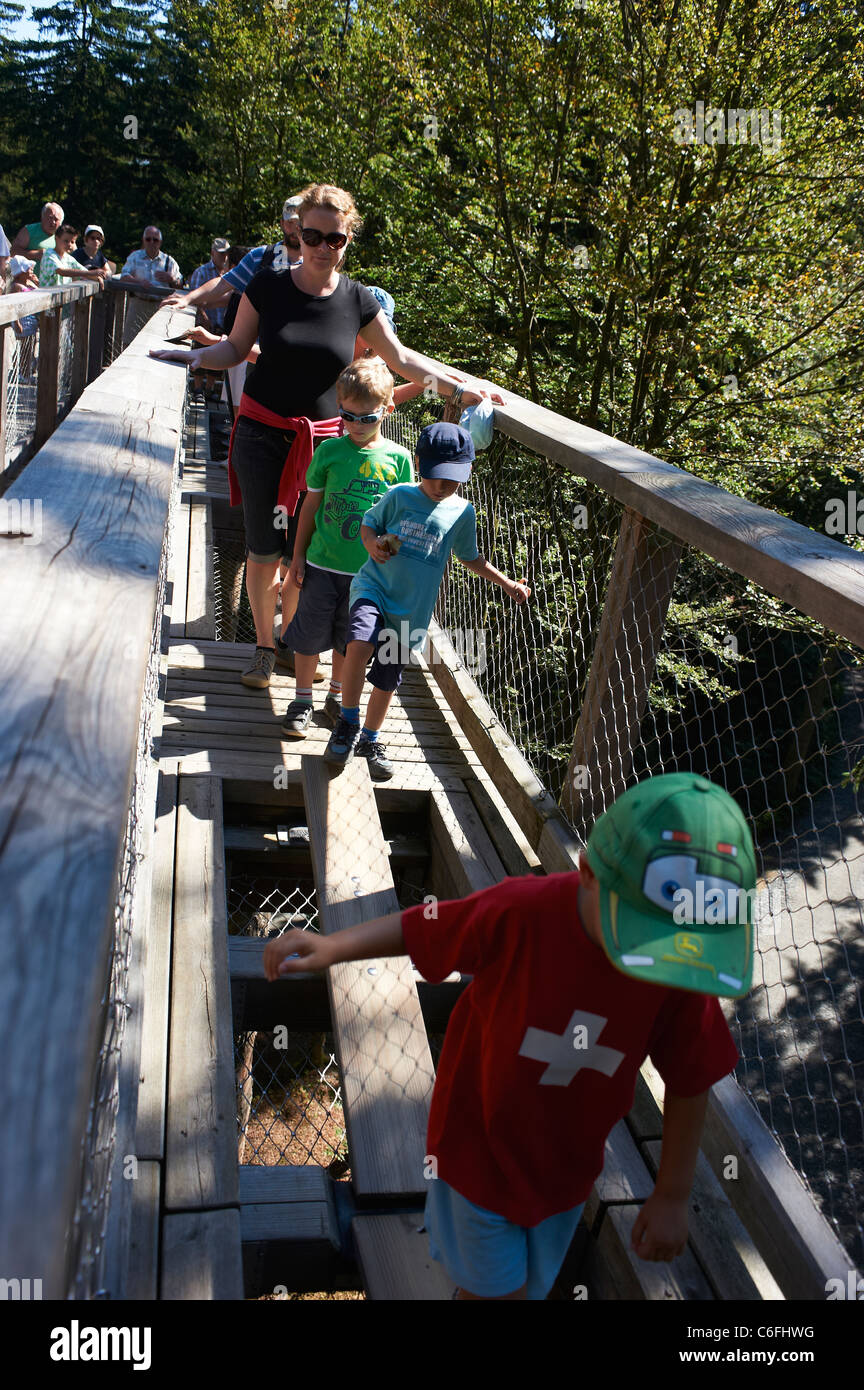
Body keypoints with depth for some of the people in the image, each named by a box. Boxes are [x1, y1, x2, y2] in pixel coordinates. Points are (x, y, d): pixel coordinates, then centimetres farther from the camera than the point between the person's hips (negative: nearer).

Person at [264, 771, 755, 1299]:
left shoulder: (684, 974, -23)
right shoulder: (521, 913, -31)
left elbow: (690, 1084, -8)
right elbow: (419, 928, -14)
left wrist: (673, 1196, 0)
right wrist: (333, 946, -27)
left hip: (565, 1168, 3)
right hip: (479, 1150, -3)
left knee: (531, 1286, 24)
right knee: (496, 1288, 11)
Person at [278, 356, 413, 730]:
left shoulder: (398, 458, -4)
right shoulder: (329, 451, -4)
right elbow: (311, 504, 4)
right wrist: (298, 555, 5)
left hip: (369, 569, 1)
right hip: (322, 563, 0)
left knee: (348, 640, 14)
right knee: (311, 634, 6)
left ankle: (336, 696, 34)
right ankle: (302, 700, 24)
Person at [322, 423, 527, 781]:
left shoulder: (462, 512, 3)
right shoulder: (399, 496, -4)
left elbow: (470, 557, 18)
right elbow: (369, 523, 9)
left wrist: (508, 583, 16)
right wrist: (372, 544, -13)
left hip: (411, 611, 3)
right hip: (373, 588, -2)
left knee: (386, 681, 11)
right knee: (359, 645, -30)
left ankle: (369, 739, 37)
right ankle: (347, 723, -8)